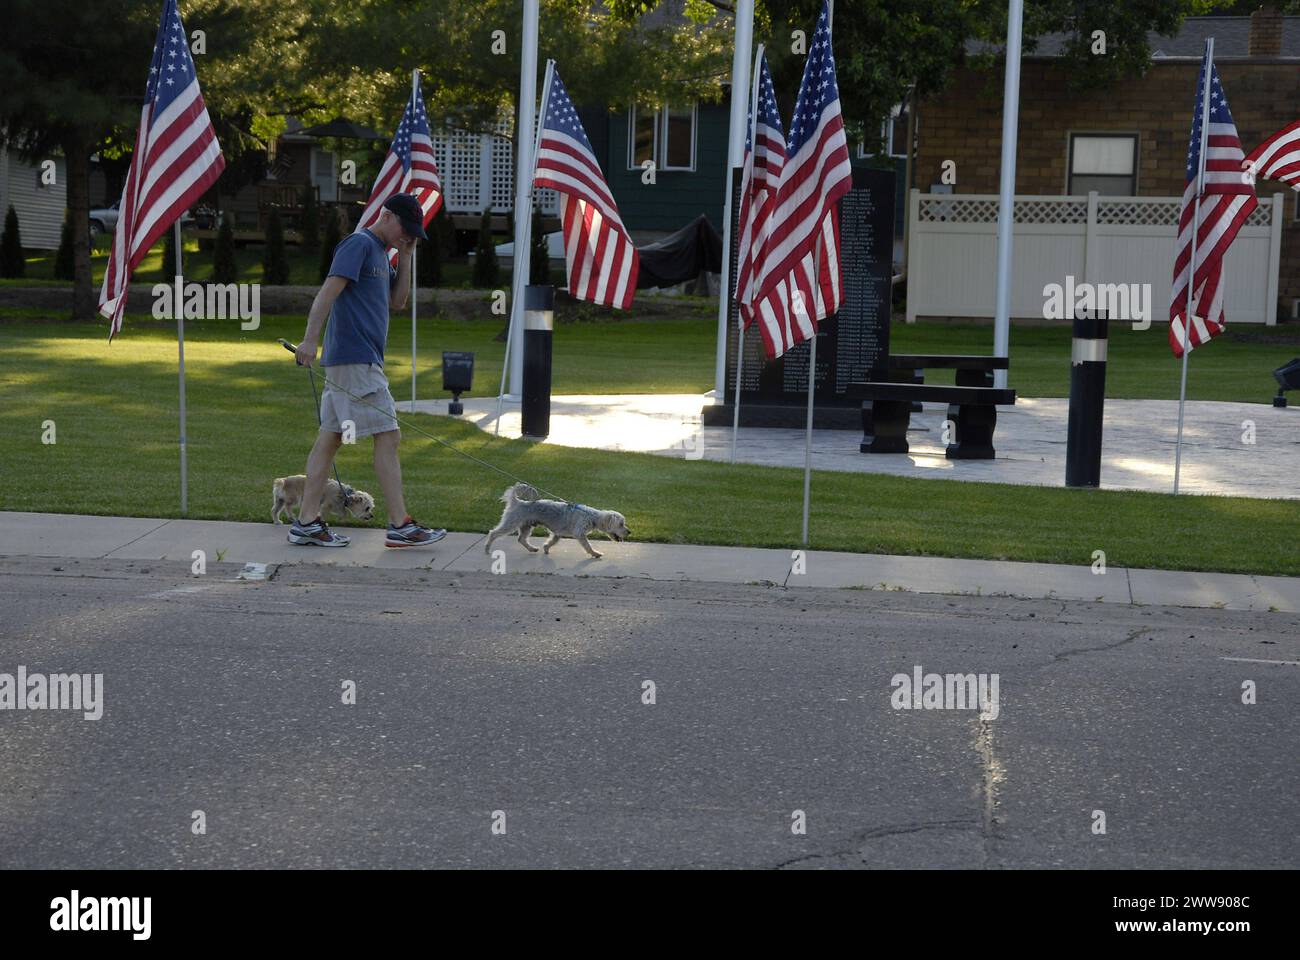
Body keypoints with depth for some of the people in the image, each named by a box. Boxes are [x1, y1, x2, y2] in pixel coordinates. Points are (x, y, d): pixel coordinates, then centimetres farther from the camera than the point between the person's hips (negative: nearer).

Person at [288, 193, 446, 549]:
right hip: (355, 360, -10)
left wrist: (405, 255, 11)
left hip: (355, 361, 10)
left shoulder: (379, 252, 20)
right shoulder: (359, 244, -9)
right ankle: (400, 526, -6)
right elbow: (329, 290, -18)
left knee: (330, 437, 8)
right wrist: (310, 338, -25)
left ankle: (306, 523, 9)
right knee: (387, 437, -8)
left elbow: (397, 301, 21)